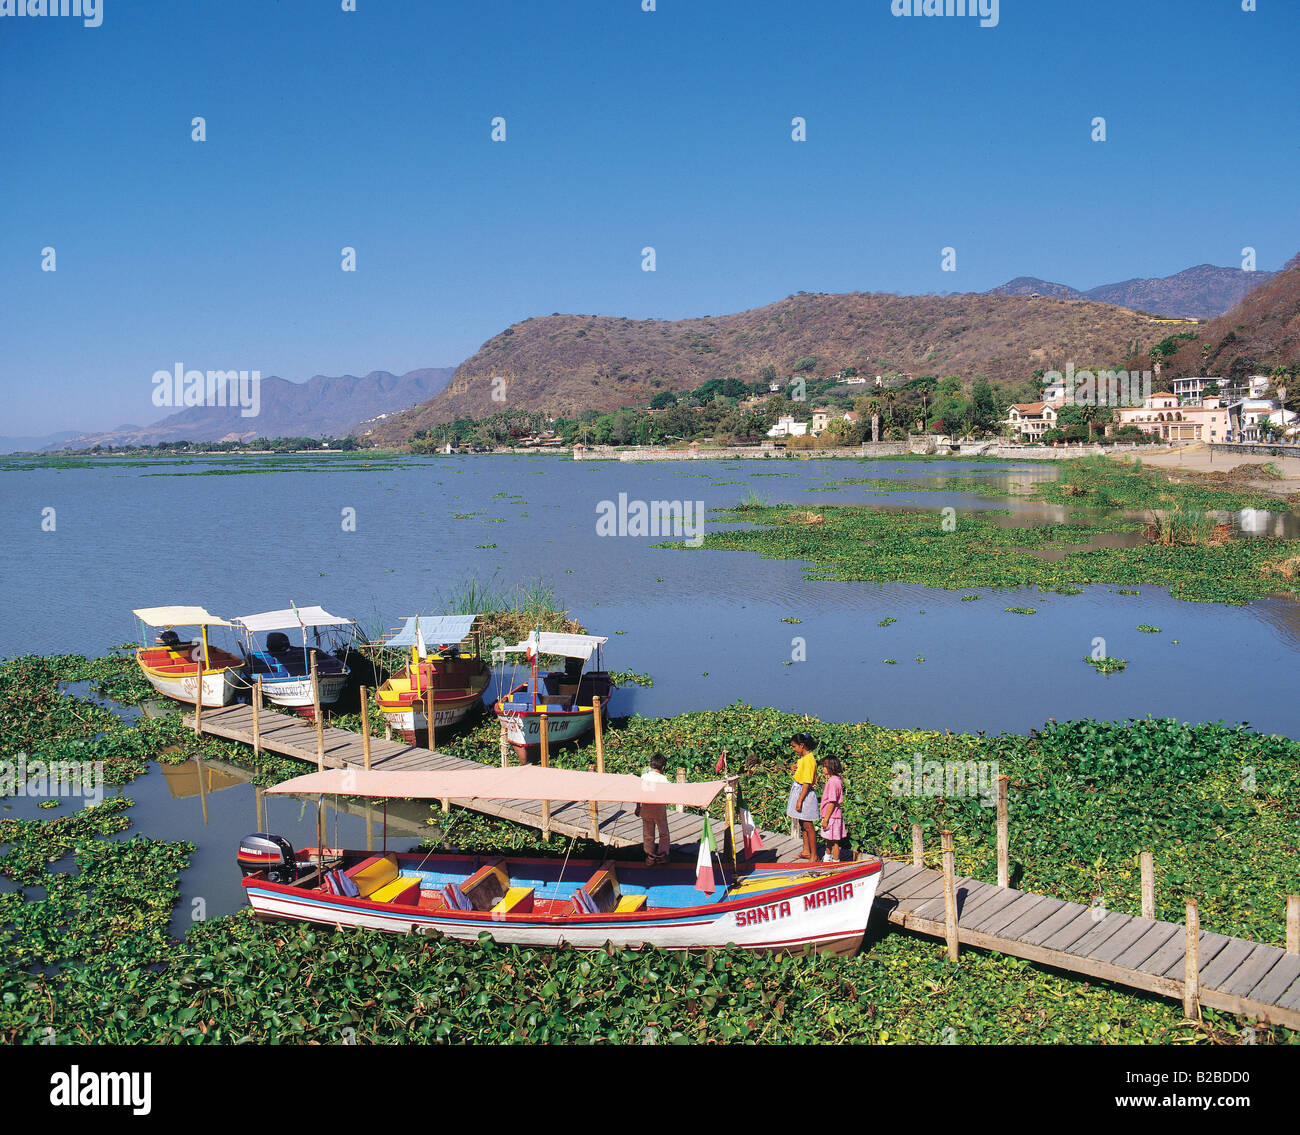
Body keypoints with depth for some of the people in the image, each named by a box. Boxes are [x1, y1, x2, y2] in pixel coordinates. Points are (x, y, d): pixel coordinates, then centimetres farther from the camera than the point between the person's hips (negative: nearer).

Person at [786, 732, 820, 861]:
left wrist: (800, 800, -21)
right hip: (798, 791, 10)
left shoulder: (809, 760, -21)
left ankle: (814, 855, 6)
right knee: (802, 824, 17)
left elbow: (807, 783, -22)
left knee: (808, 825, -2)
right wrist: (793, 768, 2)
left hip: (806, 793, -10)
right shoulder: (801, 757, 8)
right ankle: (806, 851, 29)